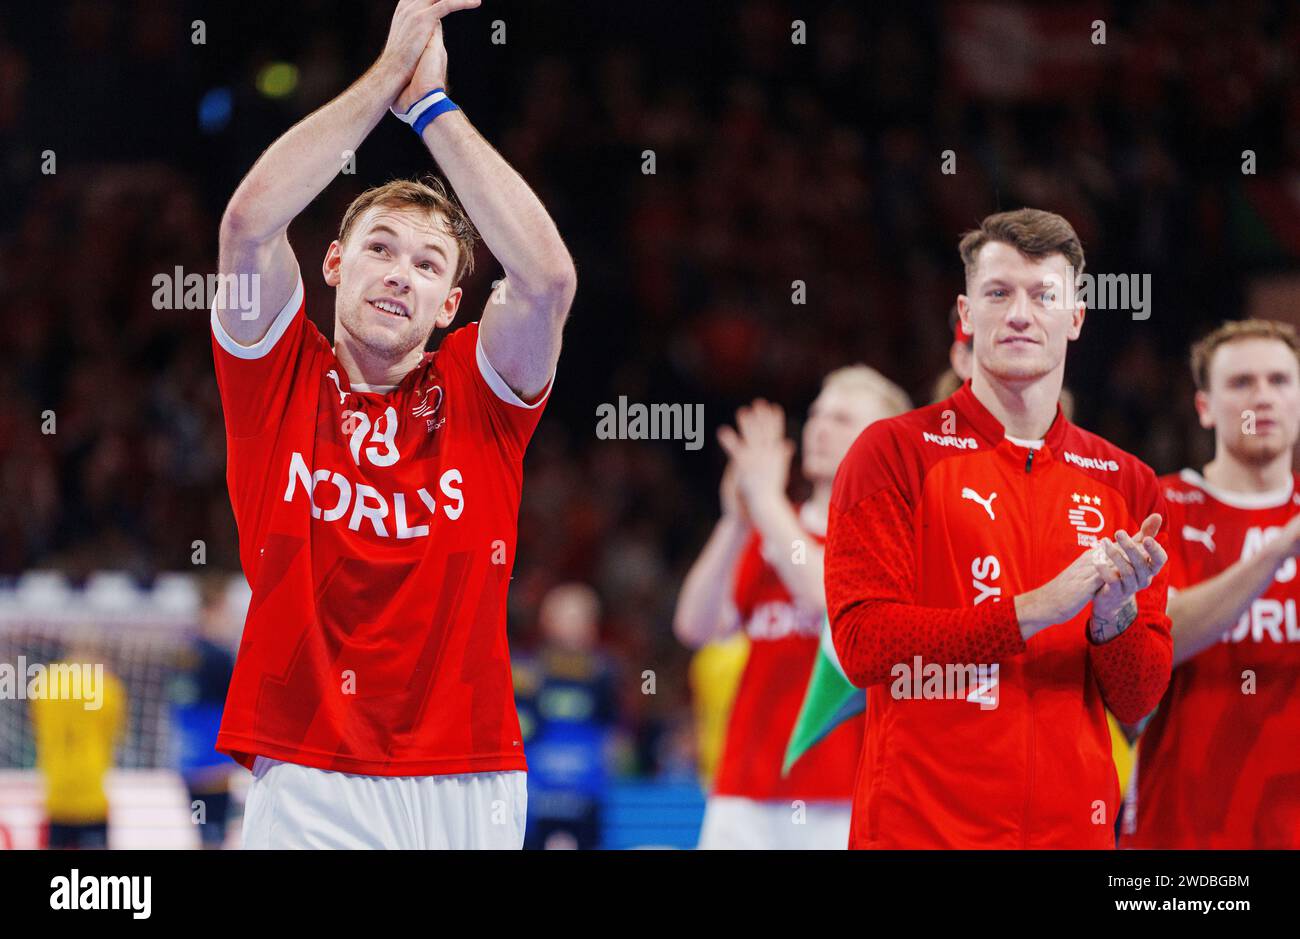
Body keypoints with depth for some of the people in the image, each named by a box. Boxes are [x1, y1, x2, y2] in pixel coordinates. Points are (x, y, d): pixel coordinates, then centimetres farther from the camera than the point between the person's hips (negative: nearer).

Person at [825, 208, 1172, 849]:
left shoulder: (1125, 483, 8)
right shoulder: (895, 452, -1)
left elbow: (1136, 701, 7)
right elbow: (862, 641, -11)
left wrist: (1114, 616, -13)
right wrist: (1034, 609, -17)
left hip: (1073, 829, 3)